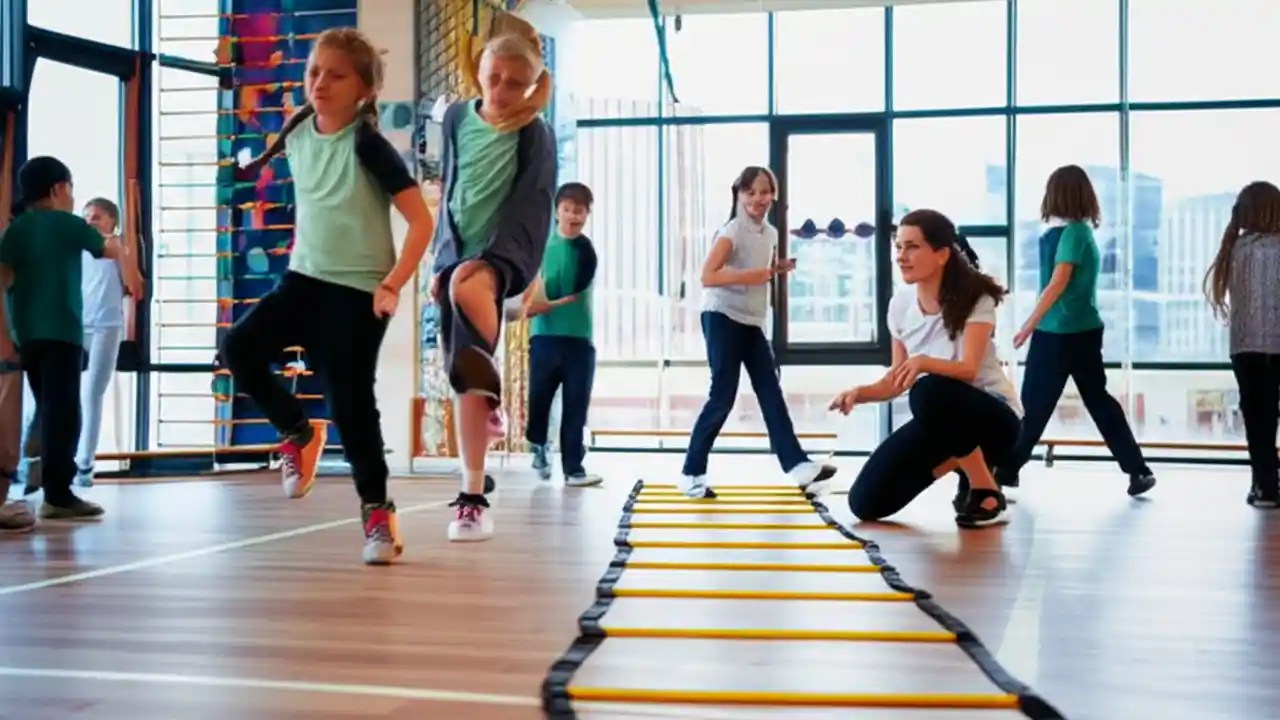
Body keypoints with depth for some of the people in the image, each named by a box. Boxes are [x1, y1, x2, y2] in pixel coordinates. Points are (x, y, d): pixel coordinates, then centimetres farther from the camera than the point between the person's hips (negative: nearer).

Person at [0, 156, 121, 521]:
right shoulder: (69, 224, 2)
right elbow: (112, 251, 18)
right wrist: (114, 241, 42)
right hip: (61, 332, -5)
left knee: (48, 411, 14)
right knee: (63, 412, -8)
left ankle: (55, 491, 18)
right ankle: (58, 495, -13)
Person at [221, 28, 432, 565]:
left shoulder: (368, 145, -16)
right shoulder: (295, 135, 2)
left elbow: (421, 220, -18)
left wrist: (392, 285, -22)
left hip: (359, 291, -6)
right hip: (303, 279, 6)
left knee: (350, 401, -5)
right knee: (239, 347, -13)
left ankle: (377, 509, 12)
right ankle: (298, 432, 10)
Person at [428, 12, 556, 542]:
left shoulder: (535, 134, -4)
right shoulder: (457, 118, 6)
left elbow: (530, 208, -9)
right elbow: (448, 193, 14)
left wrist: (490, 259, -19)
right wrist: (440, 258, 10)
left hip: (504, 253, -4)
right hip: (458, 255, 4)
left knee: (468, 284, -39)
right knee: (463, 380, 3)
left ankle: (493, 386, -19)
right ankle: (472, 495, 18)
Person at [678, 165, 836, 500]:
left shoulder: (770, 233, 10)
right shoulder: (731, 232, -13)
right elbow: (708, 277, -22)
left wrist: (778, 269, 2)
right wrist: (750, 275, -27)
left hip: (753, 322, 7)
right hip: (722, 318, -7)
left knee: (771, 392, 3)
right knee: (722, 397, -6)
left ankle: (798, 465, 2)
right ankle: (692, 473, 4)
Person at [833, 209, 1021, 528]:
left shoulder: (975, 297, -18)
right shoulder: (900, 304, -3)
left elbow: (968, 370, -29)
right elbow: (897, 380, 4)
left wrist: (924, 362, -48)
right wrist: (860, 393, -15)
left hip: (991, 416, -5)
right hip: (938, 421, 6)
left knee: (930, 393, -41)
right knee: (867, 502, -10)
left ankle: (988, 495, -19)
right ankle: (957, 461, 13)